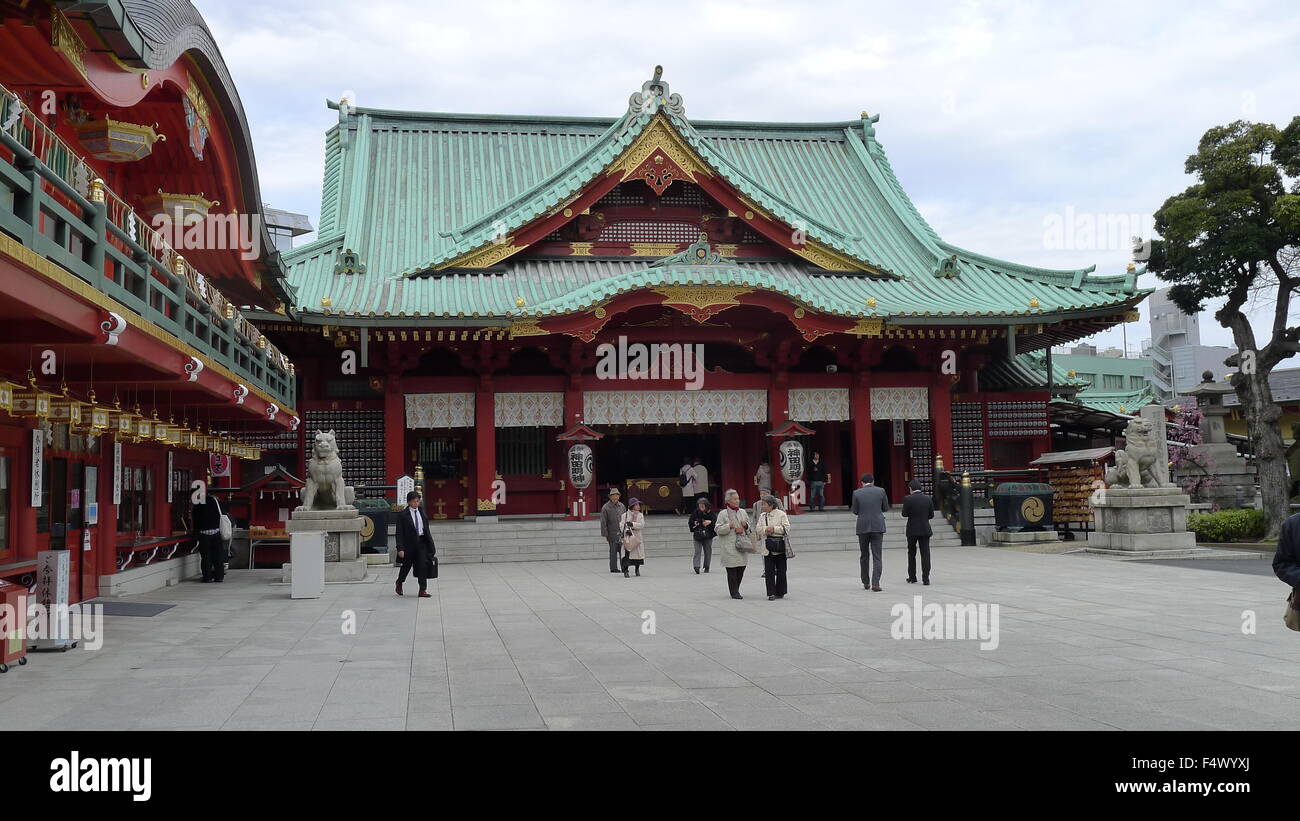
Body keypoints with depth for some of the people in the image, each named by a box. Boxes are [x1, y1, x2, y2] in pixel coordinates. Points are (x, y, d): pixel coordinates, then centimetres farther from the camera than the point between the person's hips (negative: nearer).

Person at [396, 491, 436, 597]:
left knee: (423, 565, -6)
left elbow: (426, 529, 13)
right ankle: (399, 583, 41)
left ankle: (423, 590, -2)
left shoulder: (422, 513, 7)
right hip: (409, 543, -3)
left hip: (421, 542, 3)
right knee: (406, 565, 13)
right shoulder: (402, 515, -7)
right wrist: (400, 548, -17)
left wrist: (431, 545, 10)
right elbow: (399, 533, -10)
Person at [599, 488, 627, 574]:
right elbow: (603, 523, -4)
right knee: (613, 551, 0)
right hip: (612, 533, -4)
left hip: (622, 532, 4)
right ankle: (613, 568, 7)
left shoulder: (622, 506, 12)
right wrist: (605, 534, -8)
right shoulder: (605, 508, -3)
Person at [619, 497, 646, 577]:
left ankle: (637, 569, 26)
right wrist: (626, 530, -23)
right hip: (627, 537, -3)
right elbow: (621, 525, -5)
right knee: (627, 553, -13)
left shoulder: (640, 515, 7)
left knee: (638, 553, 6)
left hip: (637, 537, 3)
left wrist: (632, 524, -17)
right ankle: (625, 570, -7)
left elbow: (642, 525, -6)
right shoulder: (625, 515, 2)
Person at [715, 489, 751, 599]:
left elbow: (749, 527, 24)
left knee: (741, 569, 6)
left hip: (742, 544, 5)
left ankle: (736, 590, 22)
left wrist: (746, 526, 1)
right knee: (732, 570, -5)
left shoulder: (743, 512, 13)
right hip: (729, 547, -5)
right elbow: (717, 529, -5)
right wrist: (729, 527, -17)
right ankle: (734, 592, 3)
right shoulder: (723, 513, -3)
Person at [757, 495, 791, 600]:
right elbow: (758, 529, 7)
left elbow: (786, 528, -9)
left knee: (781, 570, 5)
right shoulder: (762, 516, 12)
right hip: (767, 547, 4)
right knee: (769, 571, -2)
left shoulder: (781, 514, -4)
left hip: (780, 547, -4)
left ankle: (780, 592, 17)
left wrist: (774, 529, -17)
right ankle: (771, 593, 1)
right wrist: (766, 529, -13)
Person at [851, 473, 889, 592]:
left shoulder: (857, 493, -3)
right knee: (877, 556, -1)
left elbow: (855, 511, 1)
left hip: (863, 527, 1)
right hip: (878, 527, -1)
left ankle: (866, 583, 21)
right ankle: (875, 584, -11)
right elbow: (886, 508, 7)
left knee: (865, 556, 15)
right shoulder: (880, 491, -2)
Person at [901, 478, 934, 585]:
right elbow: (931, 515, 3)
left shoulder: (908, 499, -10)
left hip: (912, 530, -2)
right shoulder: (928, 499, -1)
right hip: (925, 530, 2)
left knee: (911, 554, 13)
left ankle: (912, 577, 18)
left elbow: (904, 514, -8)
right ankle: (926, 578, -2)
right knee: (925, 554, 3)